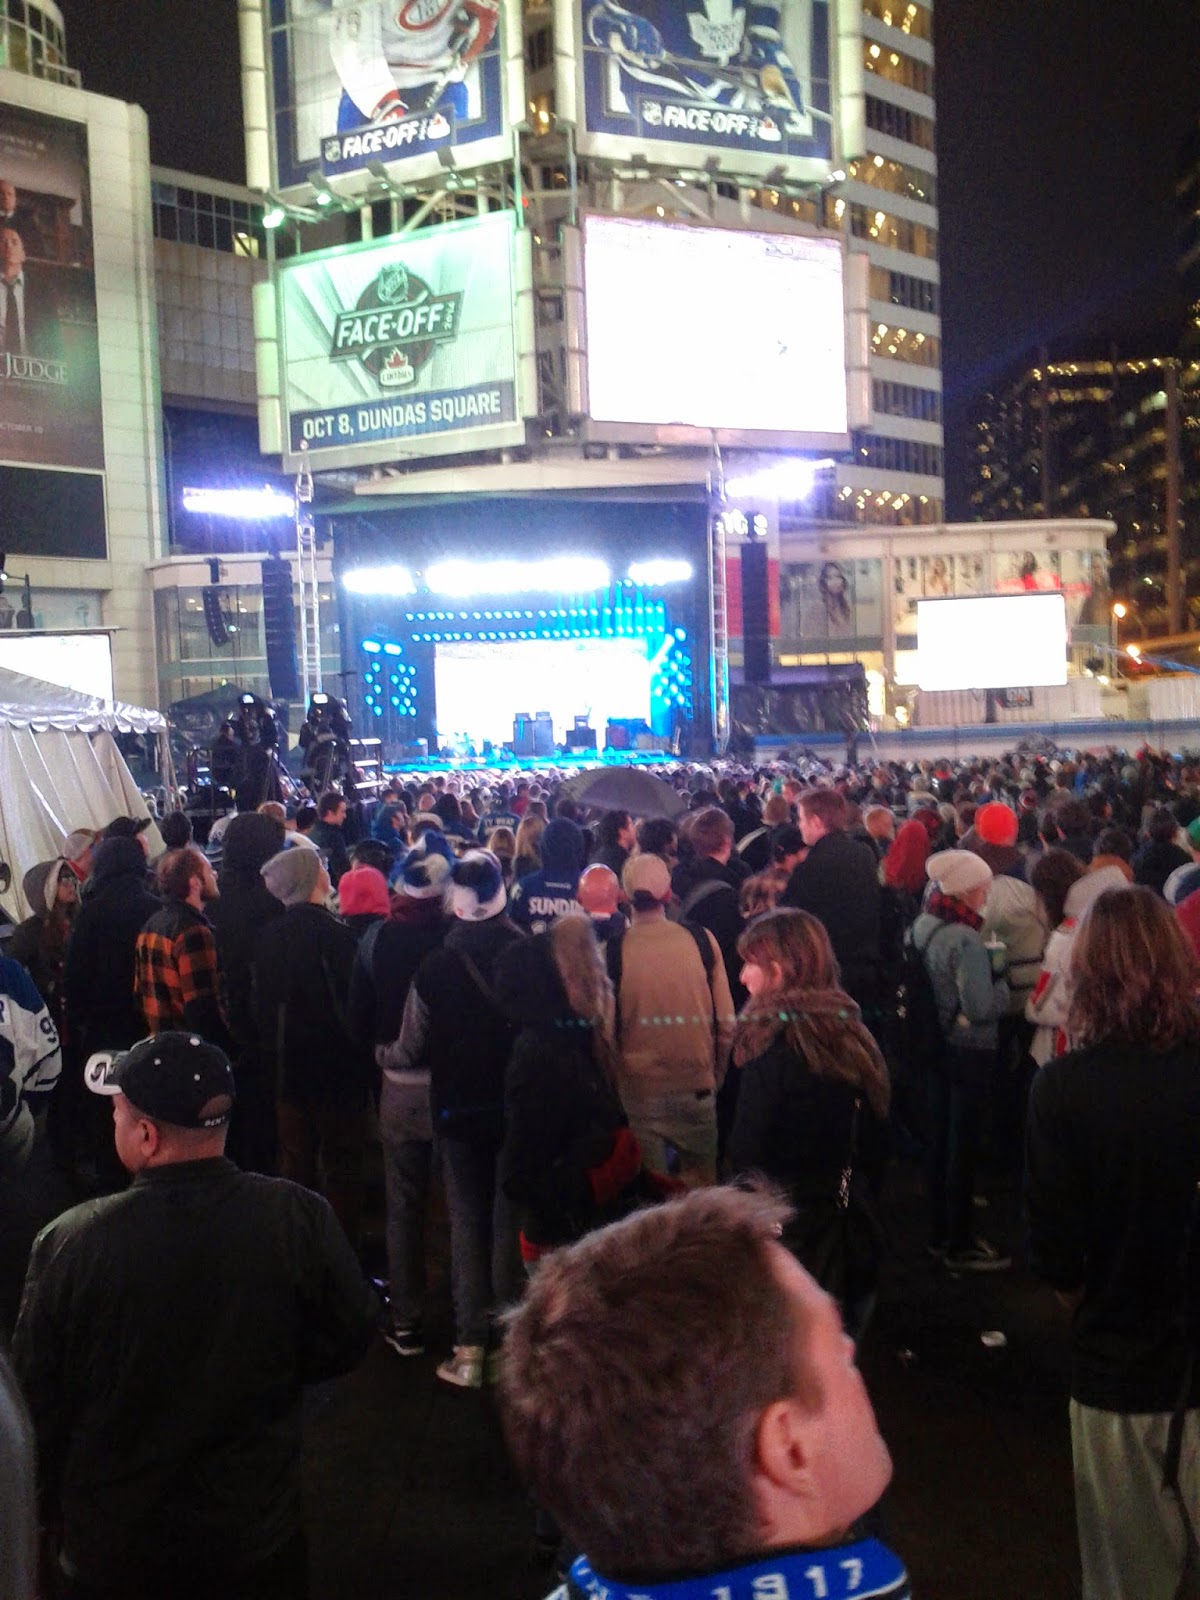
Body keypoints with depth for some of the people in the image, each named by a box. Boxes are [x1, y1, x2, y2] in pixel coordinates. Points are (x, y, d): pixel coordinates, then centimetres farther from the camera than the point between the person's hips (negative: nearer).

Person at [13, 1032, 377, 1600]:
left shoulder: (67, 1242, -23)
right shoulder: (300, 1220, -21)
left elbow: (37, 1398, -9)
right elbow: (348, 1340, -7)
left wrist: (50, 1509, 8)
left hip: (111, 1549, 0)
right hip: (258, 1532, 1)